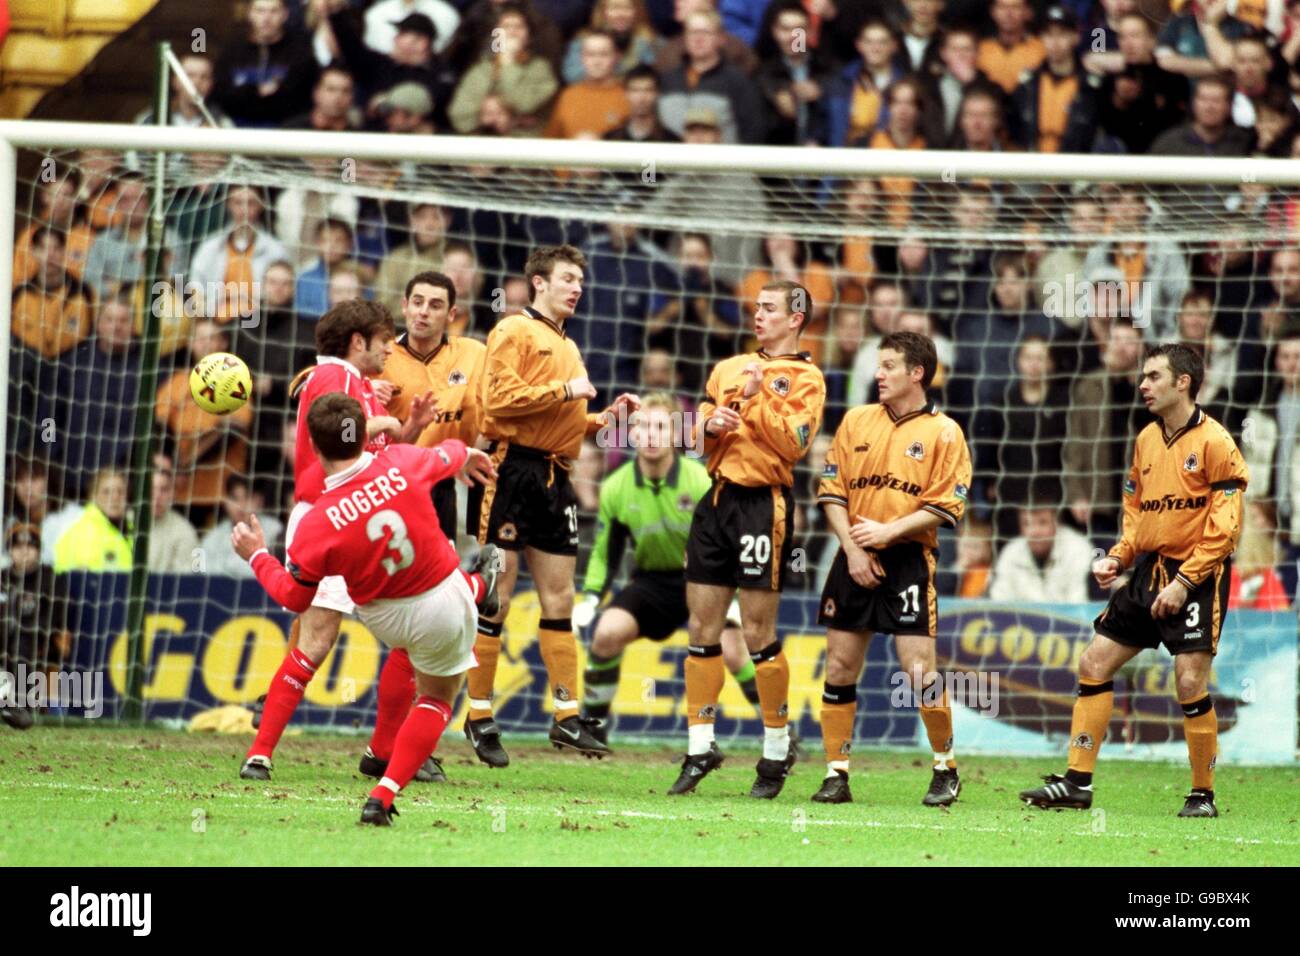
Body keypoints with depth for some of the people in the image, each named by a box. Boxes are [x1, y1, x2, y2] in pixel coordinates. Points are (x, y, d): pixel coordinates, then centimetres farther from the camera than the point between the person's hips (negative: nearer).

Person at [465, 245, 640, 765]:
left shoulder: (567, 346, 22)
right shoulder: (515, 332, -4)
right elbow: (501, 397, -17)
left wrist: (606, 415, 12)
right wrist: (566, 390, -13)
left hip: (555, 478, 8)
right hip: (513, 470, -8)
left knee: (559, 598, 6)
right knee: (496, 596, -4)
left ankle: (568, 715, 6)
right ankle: (480, 717, 1)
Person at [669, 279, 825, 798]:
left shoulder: (805, 377, -1)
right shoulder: (730, 367, 17)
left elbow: (793, 443, -12)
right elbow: (699, 431, 17)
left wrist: (759, 398, -16)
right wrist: (710, 424, -4)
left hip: (764, 505, -6)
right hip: (718, 498, 6)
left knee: (759, 633, -5)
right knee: (702, 628, 4)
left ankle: (777, 749, 7)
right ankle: (701, 748, 8)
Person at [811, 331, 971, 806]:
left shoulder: (943, 432, 0)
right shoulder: (857, 420, 10)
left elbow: (945, 507, -5)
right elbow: (832, 490, 7)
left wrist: (889, 531, -15)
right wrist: (852, 548, -4)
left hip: (909, 558, -4)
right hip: (855, 559, 4)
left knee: (918, 668, -10)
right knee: (839, 667, 2)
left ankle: (945, 768, 7)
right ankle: (836, 775, 9)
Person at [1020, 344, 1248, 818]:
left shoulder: (1214, 442, -11)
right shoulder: (1146, 440, 12)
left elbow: (1225, 527, -14)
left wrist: (1185, 582, -18)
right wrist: (1118, 557, 7)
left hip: (1198, 577, -8)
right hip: (1149, 571, 8)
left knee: (1190, 682, -11)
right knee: (1094, 662, 4)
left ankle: (1203, 795, 3)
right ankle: (1077, 782, 9)